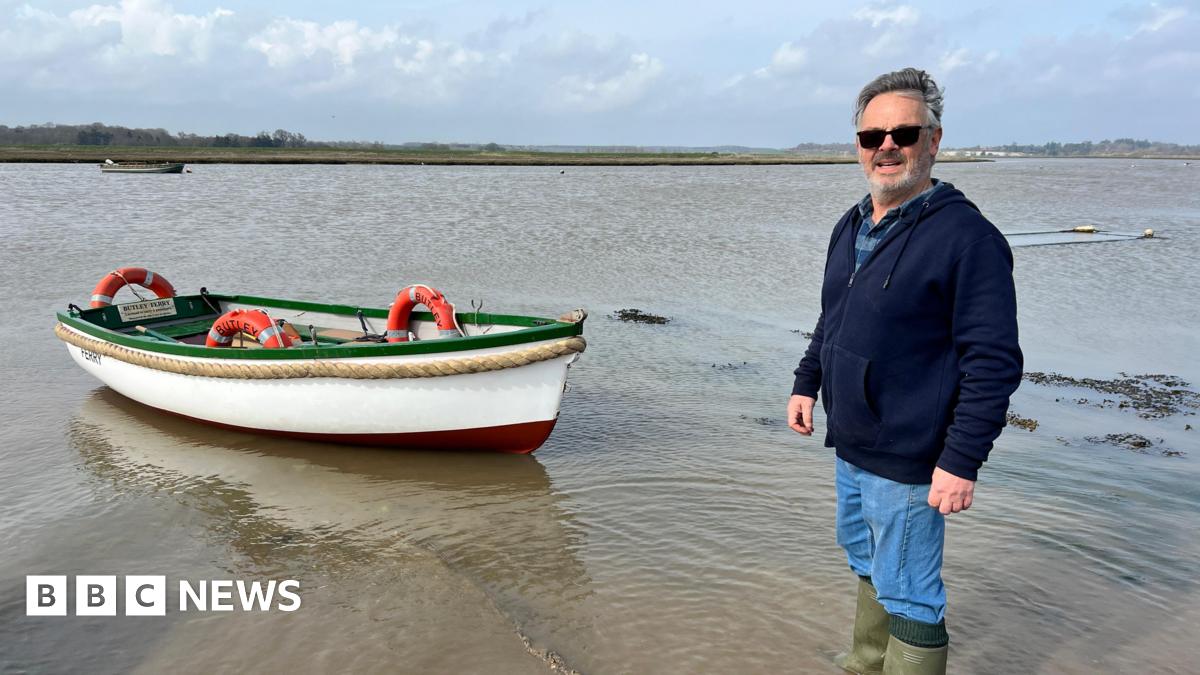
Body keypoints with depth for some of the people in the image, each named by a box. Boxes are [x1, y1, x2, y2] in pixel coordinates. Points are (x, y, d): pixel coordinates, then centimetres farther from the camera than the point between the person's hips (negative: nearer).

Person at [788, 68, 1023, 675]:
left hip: (907, 462, -8)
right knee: (868, 565, 25)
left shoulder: (966, 236, -18)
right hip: (850, 448, 9)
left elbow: (994, 362, -20)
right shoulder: (851, 227, 8)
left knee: (907, 597, 4)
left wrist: (962, 461, -23)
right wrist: (807, 382, 15)